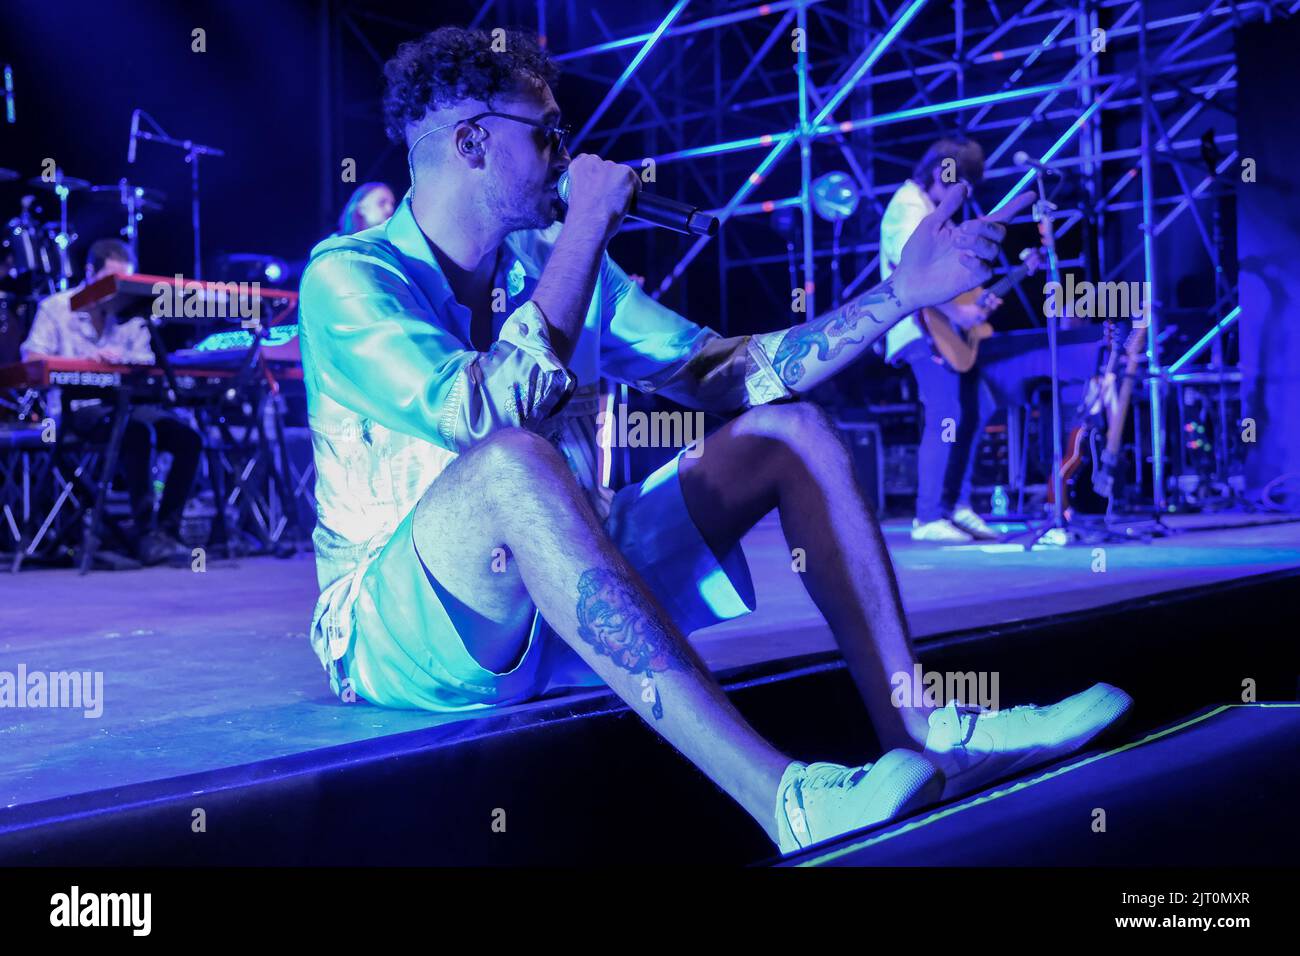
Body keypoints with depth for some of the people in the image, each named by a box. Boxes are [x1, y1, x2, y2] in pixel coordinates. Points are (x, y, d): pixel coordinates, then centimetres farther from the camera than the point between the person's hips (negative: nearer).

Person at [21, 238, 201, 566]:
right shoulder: (56, 308, 6)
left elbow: (146, 366, 13)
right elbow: (32, 361, -6)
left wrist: (125, 361, -13)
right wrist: (88, 359, -21)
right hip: (80, 406, -5)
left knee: (189, 438, -21)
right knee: (138, 432, -36)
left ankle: (167, 529, -15)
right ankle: (146, 533, -34)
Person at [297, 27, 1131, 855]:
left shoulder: (551, 263, 8)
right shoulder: (349, 277, -12)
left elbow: (729, 374, 7)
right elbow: (489, 416, -29)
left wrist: (902, 293, 1)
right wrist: (588, 229, -20)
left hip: (564, 605, 7)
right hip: (397, 634, -6)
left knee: (787, 425, 0)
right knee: (512, 462, -39)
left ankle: (919, 729, -15)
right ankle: (781, 797, -42)